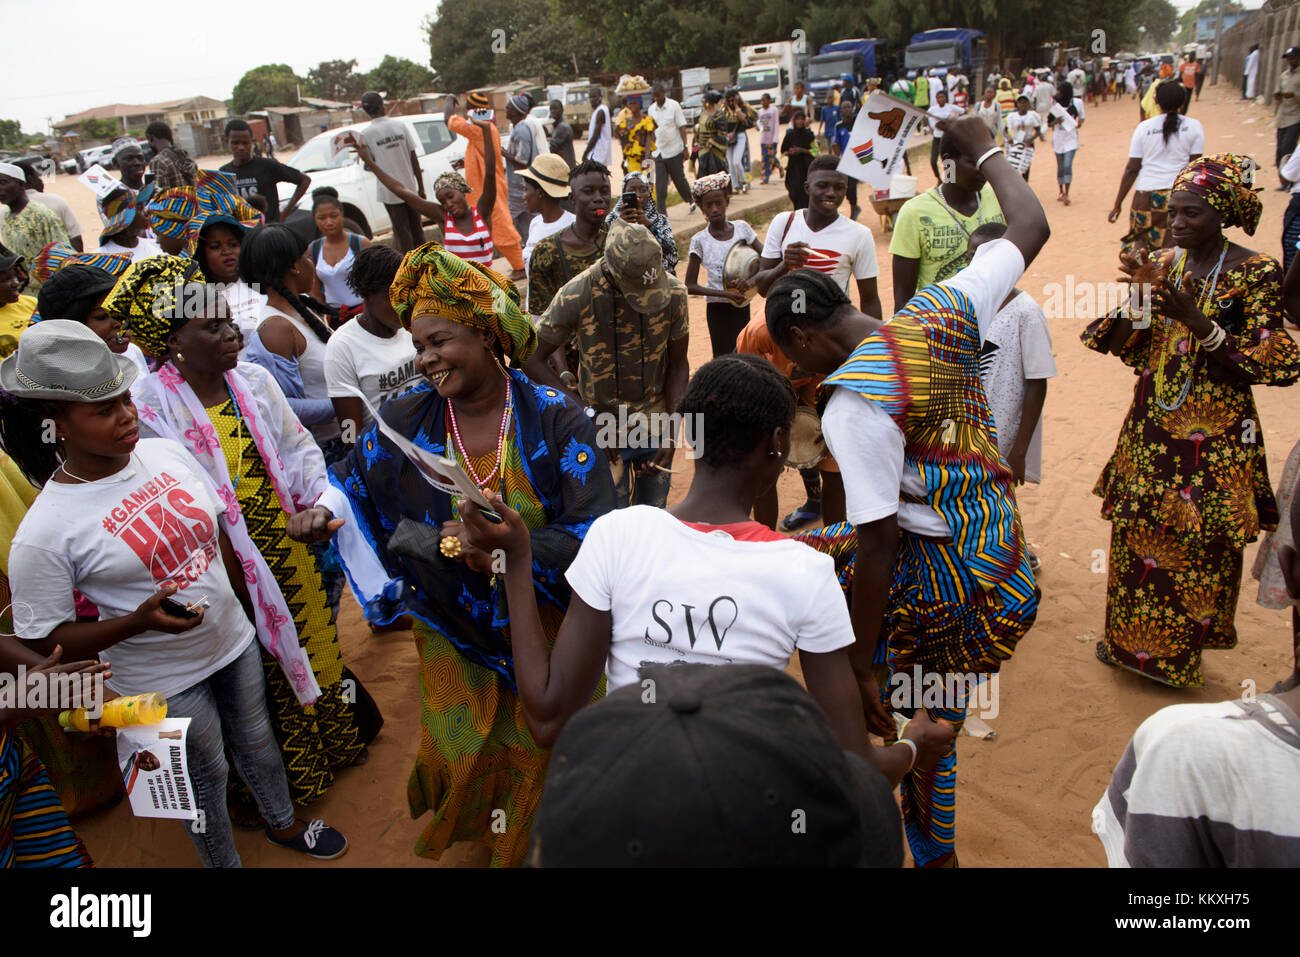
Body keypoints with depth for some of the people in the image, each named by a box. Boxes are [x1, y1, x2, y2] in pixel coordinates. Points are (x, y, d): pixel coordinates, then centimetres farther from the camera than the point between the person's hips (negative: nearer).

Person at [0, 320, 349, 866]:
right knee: (206, 774, 17)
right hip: (164, 680, -5)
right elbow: (44, 641, -17)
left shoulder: (166, 453, -10)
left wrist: (244, 611, 12)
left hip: (233, 641, 5)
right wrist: (139, 621, -31)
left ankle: (283, 824, 54)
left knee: (257, 740, 26)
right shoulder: (44, 533, -25)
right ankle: (224, 864, 46)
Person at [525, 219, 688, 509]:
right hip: (605, 429, -2)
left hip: (656, 427, 3)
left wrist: (670, 435, -11)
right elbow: (532, 358, -14)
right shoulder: (576, 296, -21)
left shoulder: (674, 292, -13)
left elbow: (677, 364, -3)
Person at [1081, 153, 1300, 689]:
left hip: (1214, 437, -4)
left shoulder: (1256, 272, -9)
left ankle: (1179, 651, 25)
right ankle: (1130, 640, 29)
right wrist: (1140, 297, -14)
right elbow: (1121, 346, 5)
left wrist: (1193, 318, -25)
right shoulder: (1161, 263, 4)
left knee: (1201, 544, 4)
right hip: (1152, 425, 4)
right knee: (1137, 533, 10)